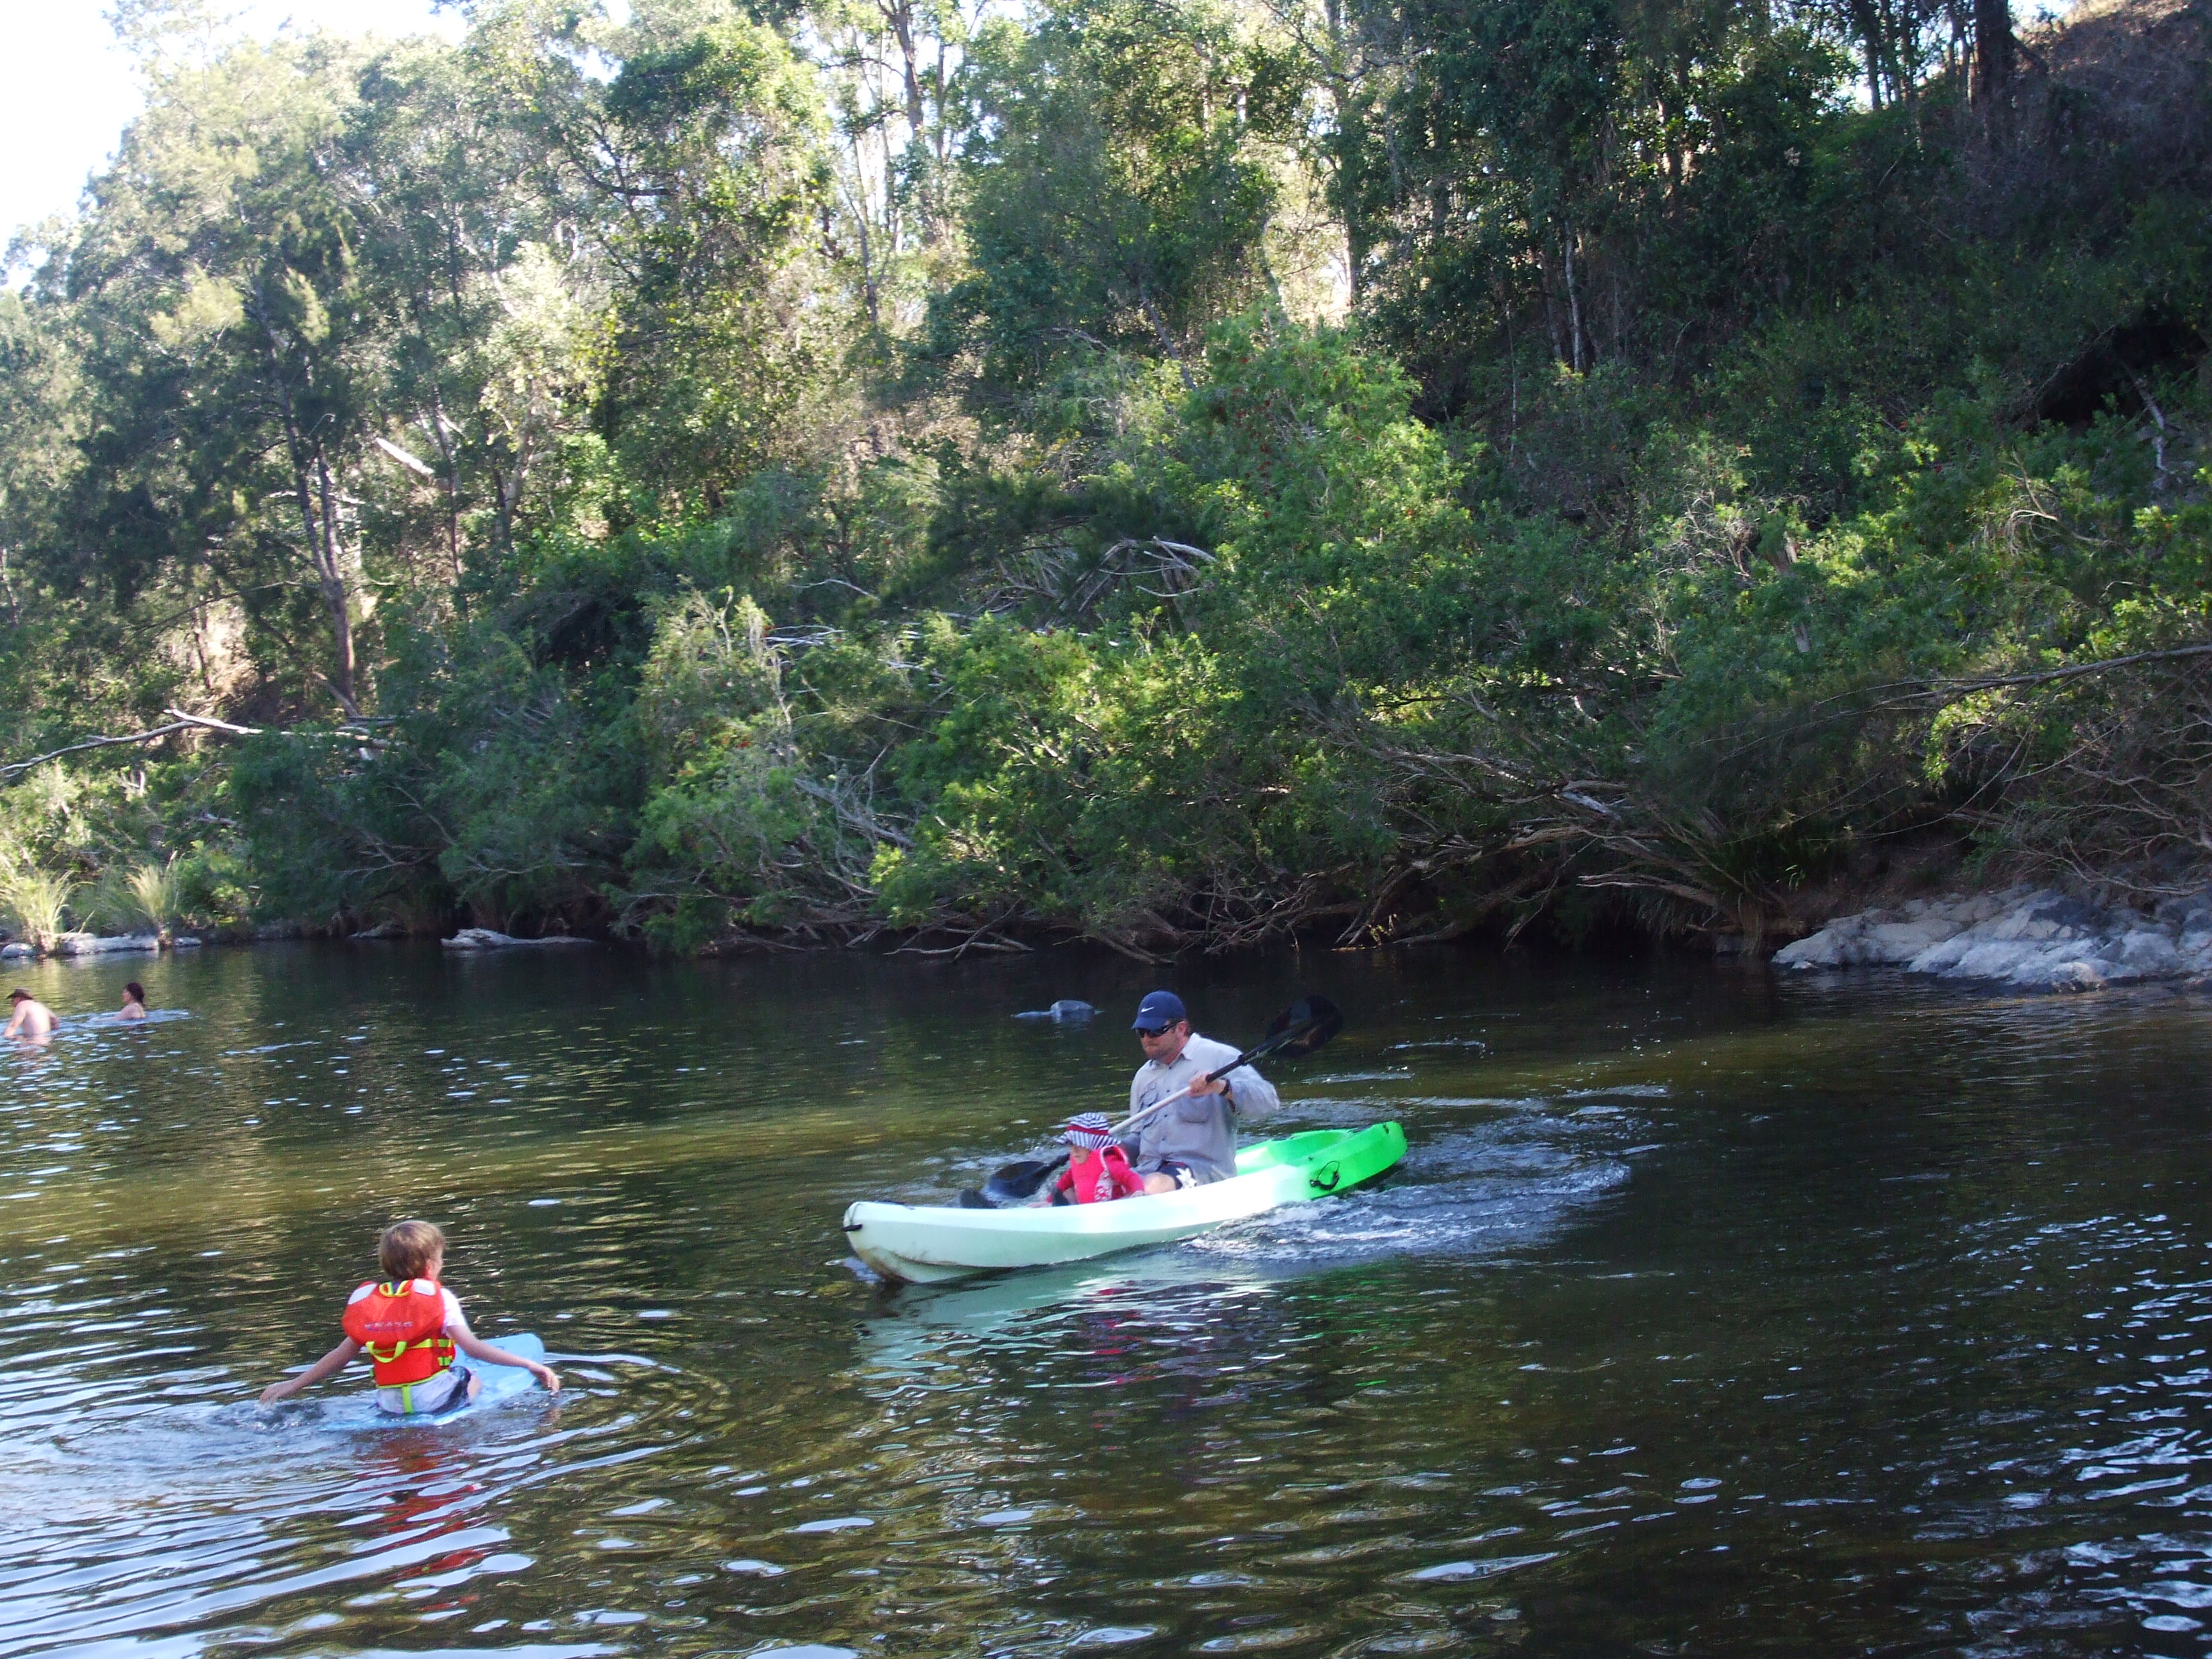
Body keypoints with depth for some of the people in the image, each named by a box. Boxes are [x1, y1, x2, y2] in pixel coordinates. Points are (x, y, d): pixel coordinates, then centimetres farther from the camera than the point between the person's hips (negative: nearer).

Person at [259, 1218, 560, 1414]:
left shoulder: (366, 1302, 7)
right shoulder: (439, 1297, -6)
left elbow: (341, 1355, 11)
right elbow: (472, 1347, -13)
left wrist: (293, 1385, 23)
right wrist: (529, 1365, -11)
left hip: (389, 1406, 4)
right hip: (435, 1401, -4)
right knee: (475, 1379, 22)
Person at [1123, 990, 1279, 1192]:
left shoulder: (1218, 1057, 0)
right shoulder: (1143, 1077, 21)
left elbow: (1269, 1100, -12)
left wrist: (1223, 1087, -28)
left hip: (1205, 1169, -6)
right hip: (1150, 1169, 6)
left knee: (1154, 1185, -37)